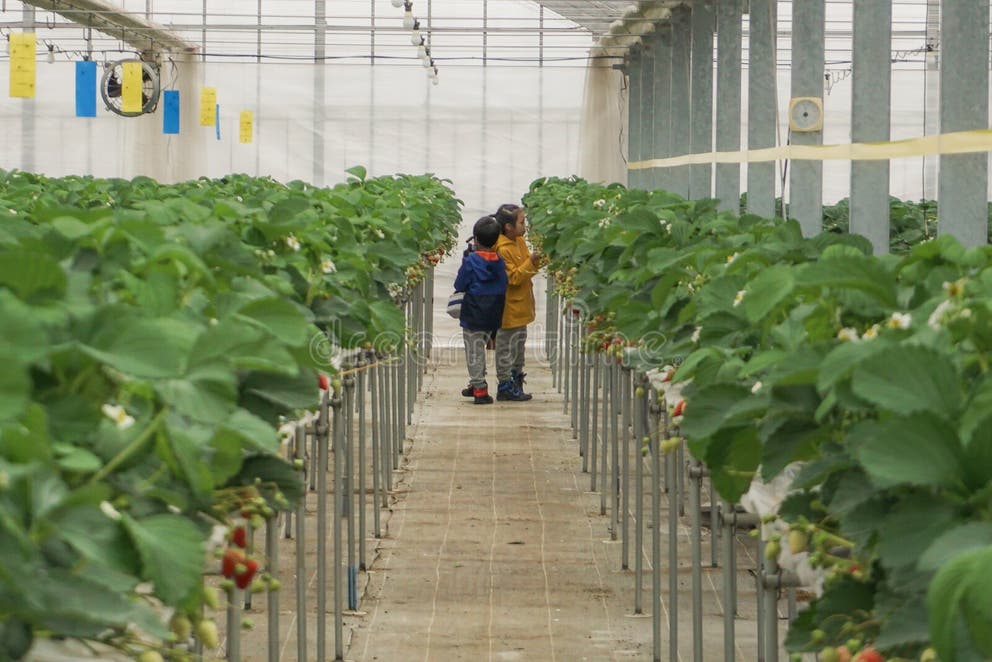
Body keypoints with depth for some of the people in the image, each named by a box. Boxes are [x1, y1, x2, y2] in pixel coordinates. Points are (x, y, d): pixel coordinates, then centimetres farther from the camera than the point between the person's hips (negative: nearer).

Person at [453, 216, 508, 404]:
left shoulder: (471, 261, -15)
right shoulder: (500, 262, -1)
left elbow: (459, 286, -7)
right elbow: (503, 287, 6)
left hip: (473, 316, -5)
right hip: (492, 318, 5)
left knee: (475, 352, 2)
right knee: (480, 349, 19)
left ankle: (479, 388, -1)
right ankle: (476, 384, 26)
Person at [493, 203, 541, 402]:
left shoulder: (519, 241, 7)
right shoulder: (503, 250, -22)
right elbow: (513, 278, -23)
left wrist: (535, 261, 5)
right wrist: (531, 262, -27)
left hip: (520, 308, 10)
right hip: (509, 309, -10)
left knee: (518, 345, 17)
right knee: (507, 347, 0)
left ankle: (515, 382, 28)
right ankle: (505, 386, 7)